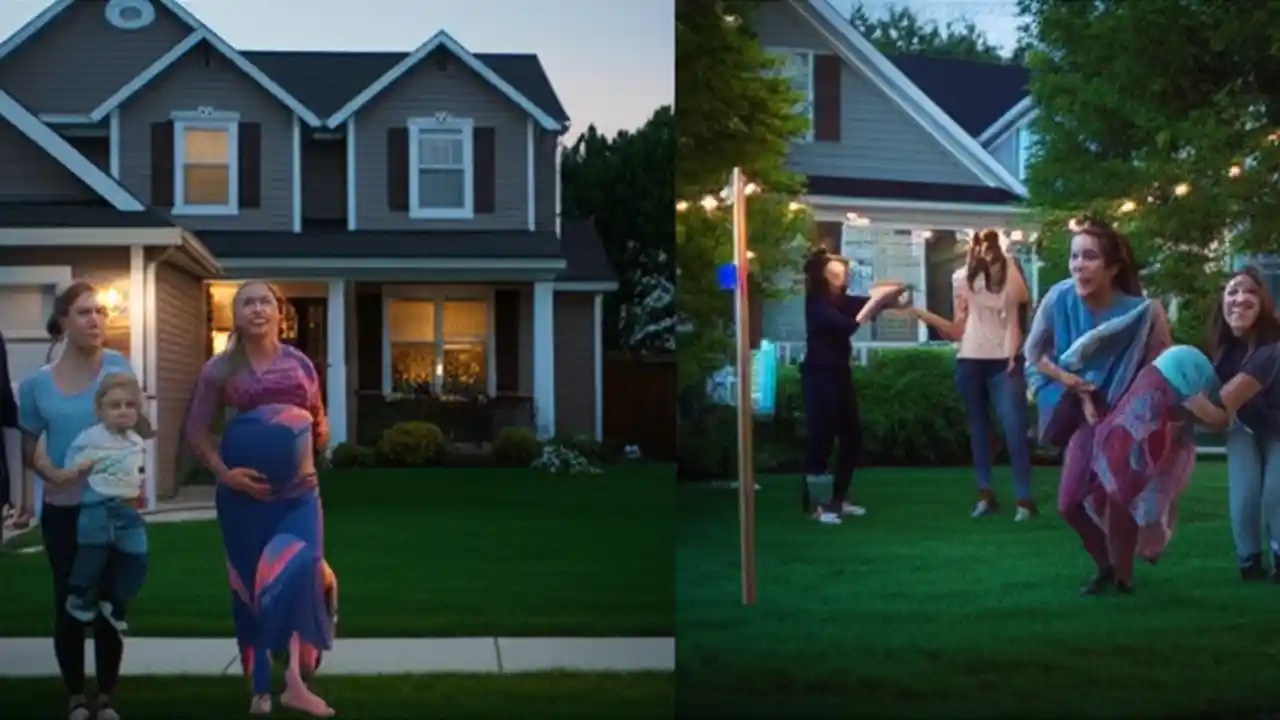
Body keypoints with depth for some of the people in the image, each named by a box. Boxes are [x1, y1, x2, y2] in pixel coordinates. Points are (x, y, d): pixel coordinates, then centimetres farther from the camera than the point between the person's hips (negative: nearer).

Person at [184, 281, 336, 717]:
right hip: (246, 489, -1)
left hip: (298, 488, 1)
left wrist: (310, 456, 0)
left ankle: (295, 681, -15)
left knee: (299, 570, -17)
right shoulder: (221, 369, 0)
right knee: (249, 583, 3)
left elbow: (318, 421, 19)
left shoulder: (299, 363, 7)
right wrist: (224, 473, -12)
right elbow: (196, 431, 1)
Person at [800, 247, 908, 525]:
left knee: (852, 438, 10)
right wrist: (874, 302, -19)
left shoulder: (841, 300, 10)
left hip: (840, 374, 9)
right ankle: (815, 503, -3)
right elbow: (849, 326, -22)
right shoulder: (817, 302, -13)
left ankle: (838, 499, 19)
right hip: (819, 376, -9)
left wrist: (891, 294, -9)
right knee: (821, 439, -8)